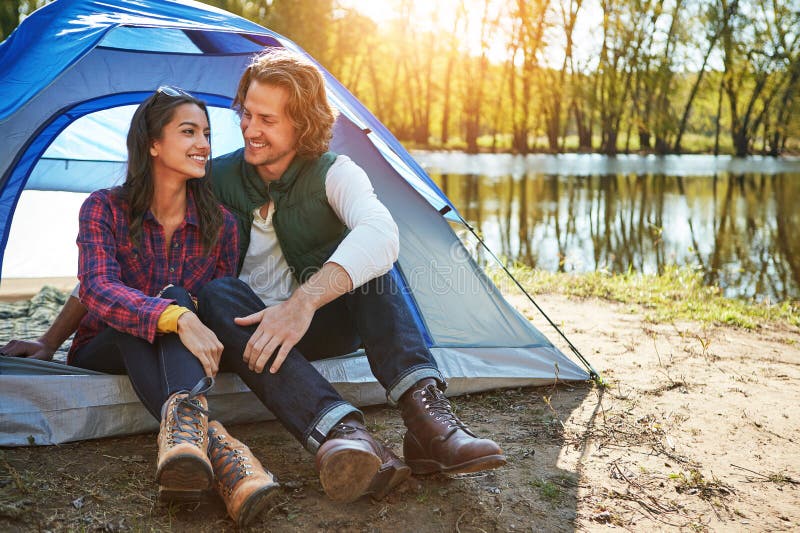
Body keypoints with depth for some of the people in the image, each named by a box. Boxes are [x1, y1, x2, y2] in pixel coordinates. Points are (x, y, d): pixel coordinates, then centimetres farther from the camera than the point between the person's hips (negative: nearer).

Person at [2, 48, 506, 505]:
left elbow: (381, 232, -33)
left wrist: (304, 301, -47)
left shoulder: (333, 173, -8)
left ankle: (426, 415, -44)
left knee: (366, 261, -28)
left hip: (327, 326, -1)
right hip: (250, 332, 1)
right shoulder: (218, 179, -2)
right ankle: (342, 435, -53)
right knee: (218, 294, -33)